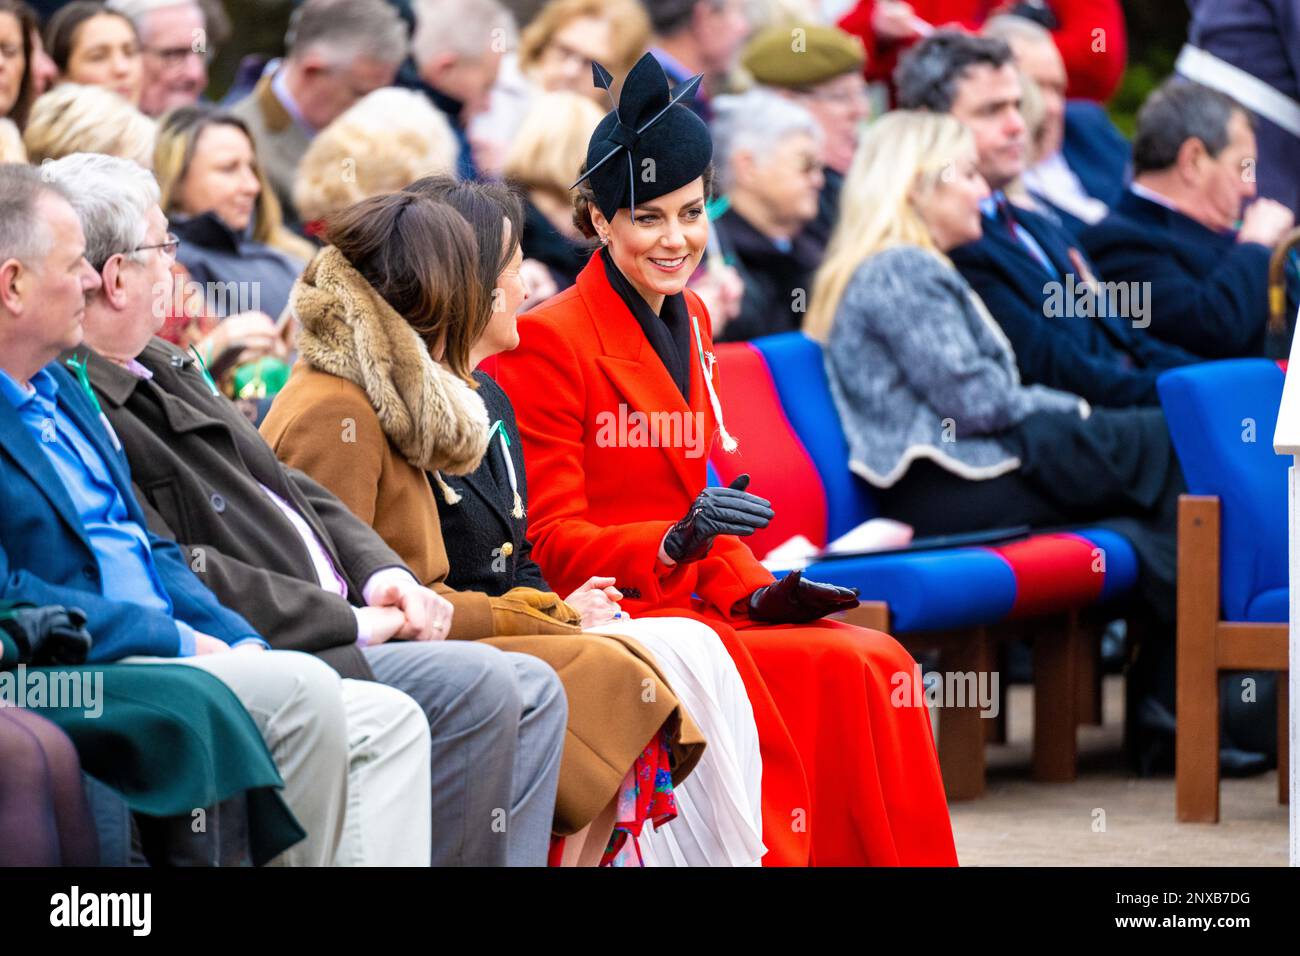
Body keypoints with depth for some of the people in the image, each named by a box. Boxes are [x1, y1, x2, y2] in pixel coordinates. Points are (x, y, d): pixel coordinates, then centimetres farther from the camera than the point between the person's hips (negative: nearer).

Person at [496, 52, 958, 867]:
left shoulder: (691, 324, 16)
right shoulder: (549, 343, -8)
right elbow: (551, 544, -10)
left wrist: (757, 590, 3)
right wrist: (675, 543, -26)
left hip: (700, 606, 7)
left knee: (880, 665, -18)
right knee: (844, 673, -25)